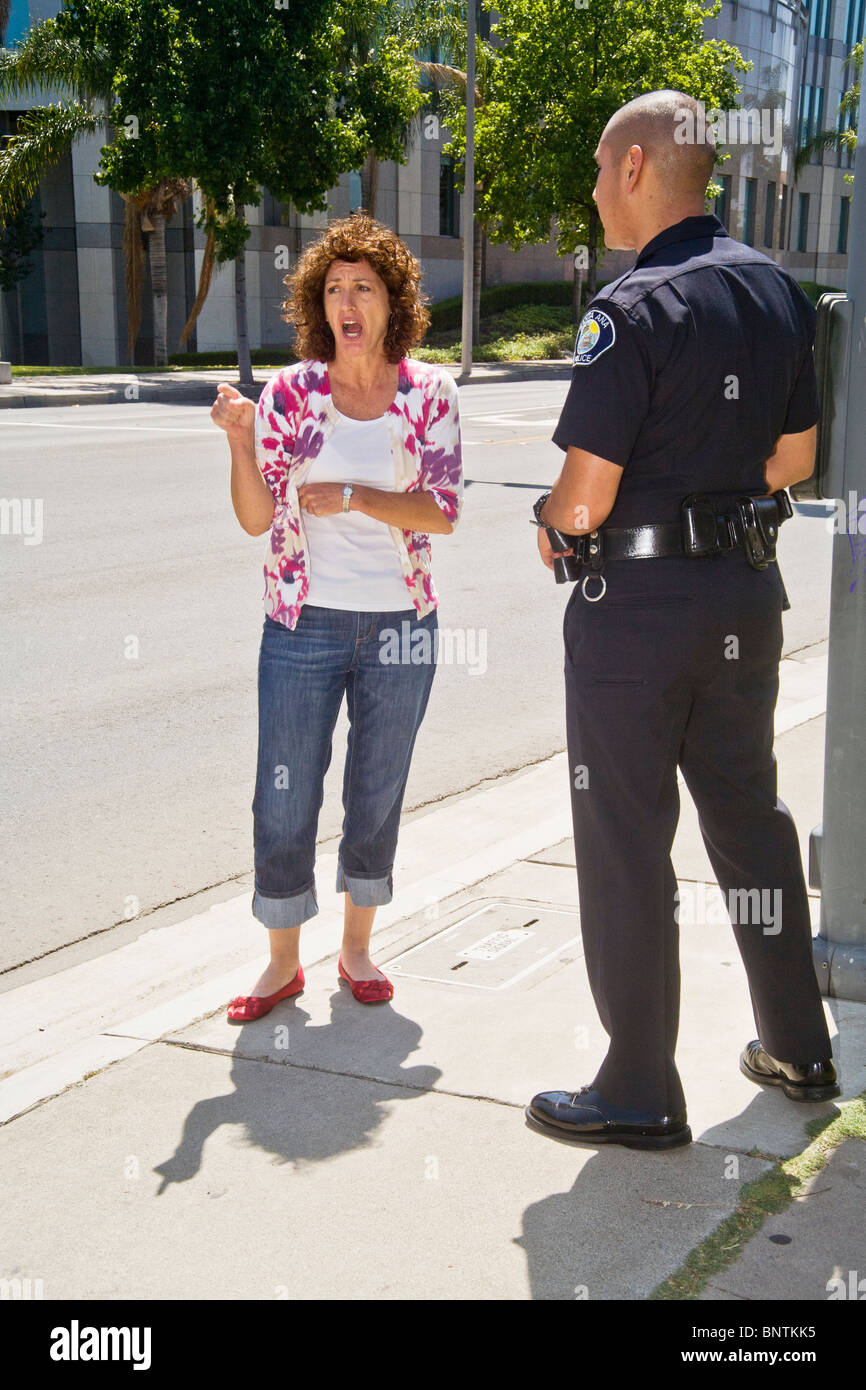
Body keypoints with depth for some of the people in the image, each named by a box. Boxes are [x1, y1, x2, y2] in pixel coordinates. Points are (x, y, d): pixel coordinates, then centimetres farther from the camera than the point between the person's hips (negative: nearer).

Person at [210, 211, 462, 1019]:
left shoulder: (429, 392, 1)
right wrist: (239, 439, -16)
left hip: (399, 626, 1)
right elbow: (257, 518, -2)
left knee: (377, 798, 12)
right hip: (304, 625, 0)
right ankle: (283, 962, 18)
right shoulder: (290, 393, -1)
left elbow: (444, 511, -7)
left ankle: (357, 948, 30)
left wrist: (353, 497, -18)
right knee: (284, 800, 1)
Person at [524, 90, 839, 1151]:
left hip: (636, 605, -8)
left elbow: (582, 501, -19)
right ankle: (798, 1050, 31)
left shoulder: (632, 309, -18)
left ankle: (640, 1093, 14)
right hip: (748, 589, 8)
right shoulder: (777, 291, 5)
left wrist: (553, 520, 2)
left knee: (626, 847, 3)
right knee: (748, 814, 20)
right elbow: (794, 457, 13)